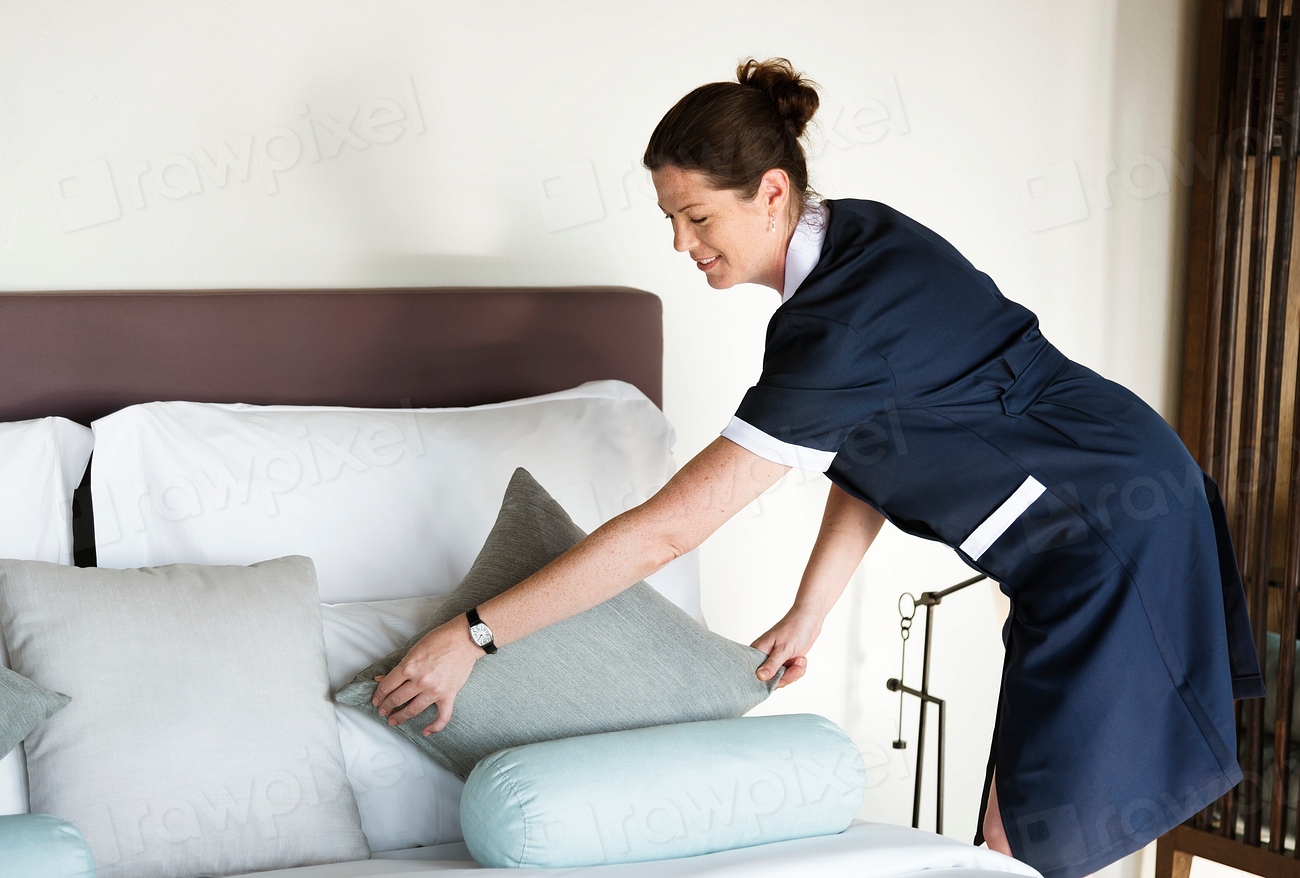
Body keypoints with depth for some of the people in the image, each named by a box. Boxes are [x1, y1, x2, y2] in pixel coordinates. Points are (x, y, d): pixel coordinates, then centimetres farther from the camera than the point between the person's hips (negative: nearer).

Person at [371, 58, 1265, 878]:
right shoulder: (851, 237, 0)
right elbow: (869, 453, 8)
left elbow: (668, 528, -29)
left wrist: (473, 635, -25)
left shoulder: (841, 322, -29)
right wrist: (810, 612, 5)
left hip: (1115, 533, -9)